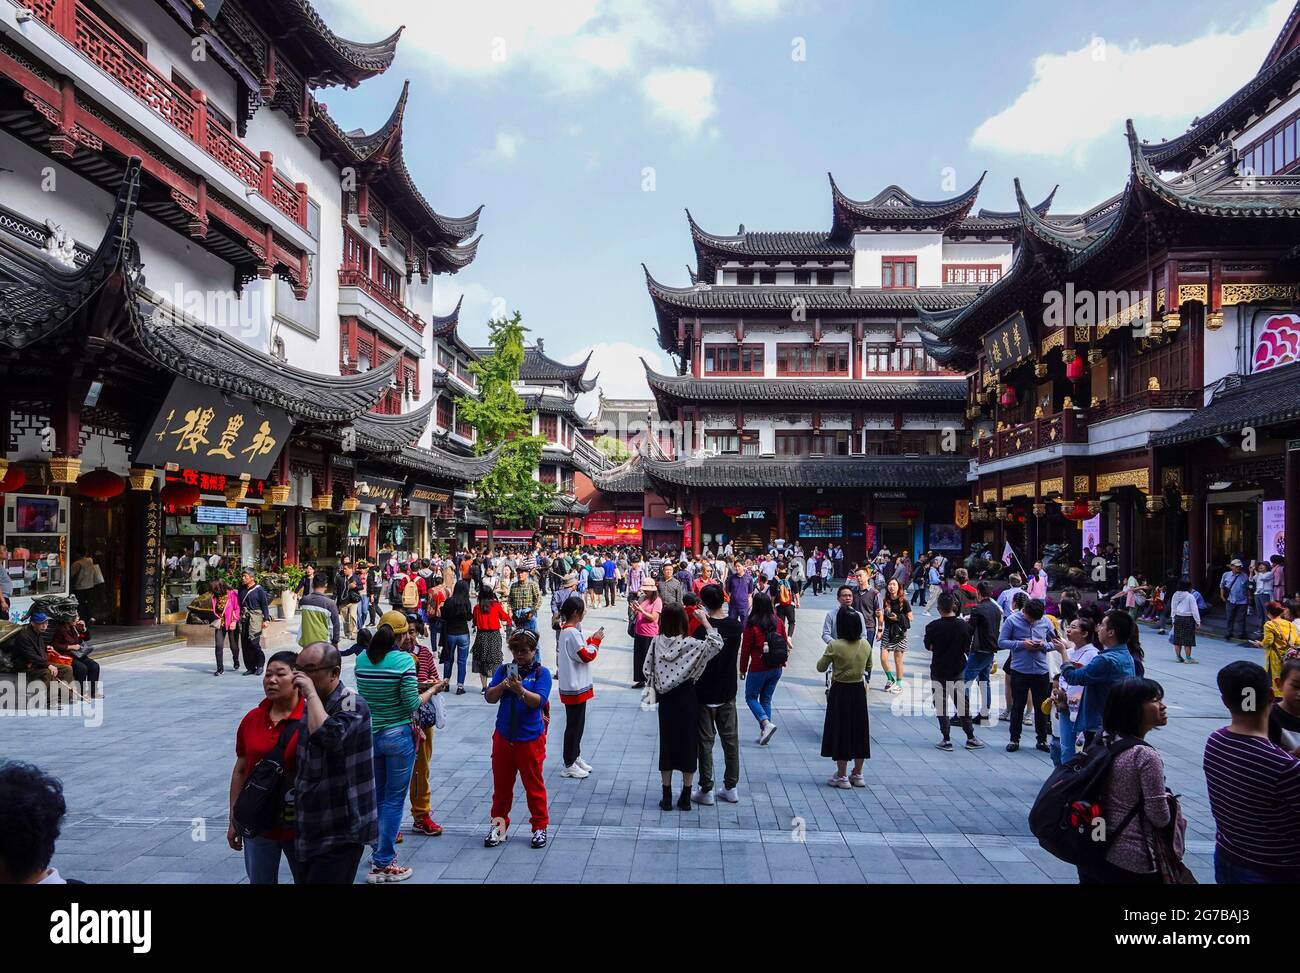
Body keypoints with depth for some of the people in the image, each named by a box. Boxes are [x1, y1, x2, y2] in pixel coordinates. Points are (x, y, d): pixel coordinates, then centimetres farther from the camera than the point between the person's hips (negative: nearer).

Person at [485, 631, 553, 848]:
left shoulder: (541, 672, -4)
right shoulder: (503, 669, 5)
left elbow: (539, 700, -15)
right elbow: (489, 697, -1)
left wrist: (520, 690, -31)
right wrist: (503, 686, -20)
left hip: (530, 738, -3)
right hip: (503, 737, 3)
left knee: (534, 784, 7)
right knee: (501, 783, 13)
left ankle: (540, 827, 20)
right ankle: (499, 824, 27)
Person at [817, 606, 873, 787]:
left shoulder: (835, 646, -18)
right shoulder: (866, 645, -4)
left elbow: (820, 667, -8)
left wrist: (828, 654, 6)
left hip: (840, 691, -4)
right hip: (859, 691, 4)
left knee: (840, 731, 6)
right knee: (859, 730, 15)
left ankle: (842, 776, 12)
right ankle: (858, 775, 24)